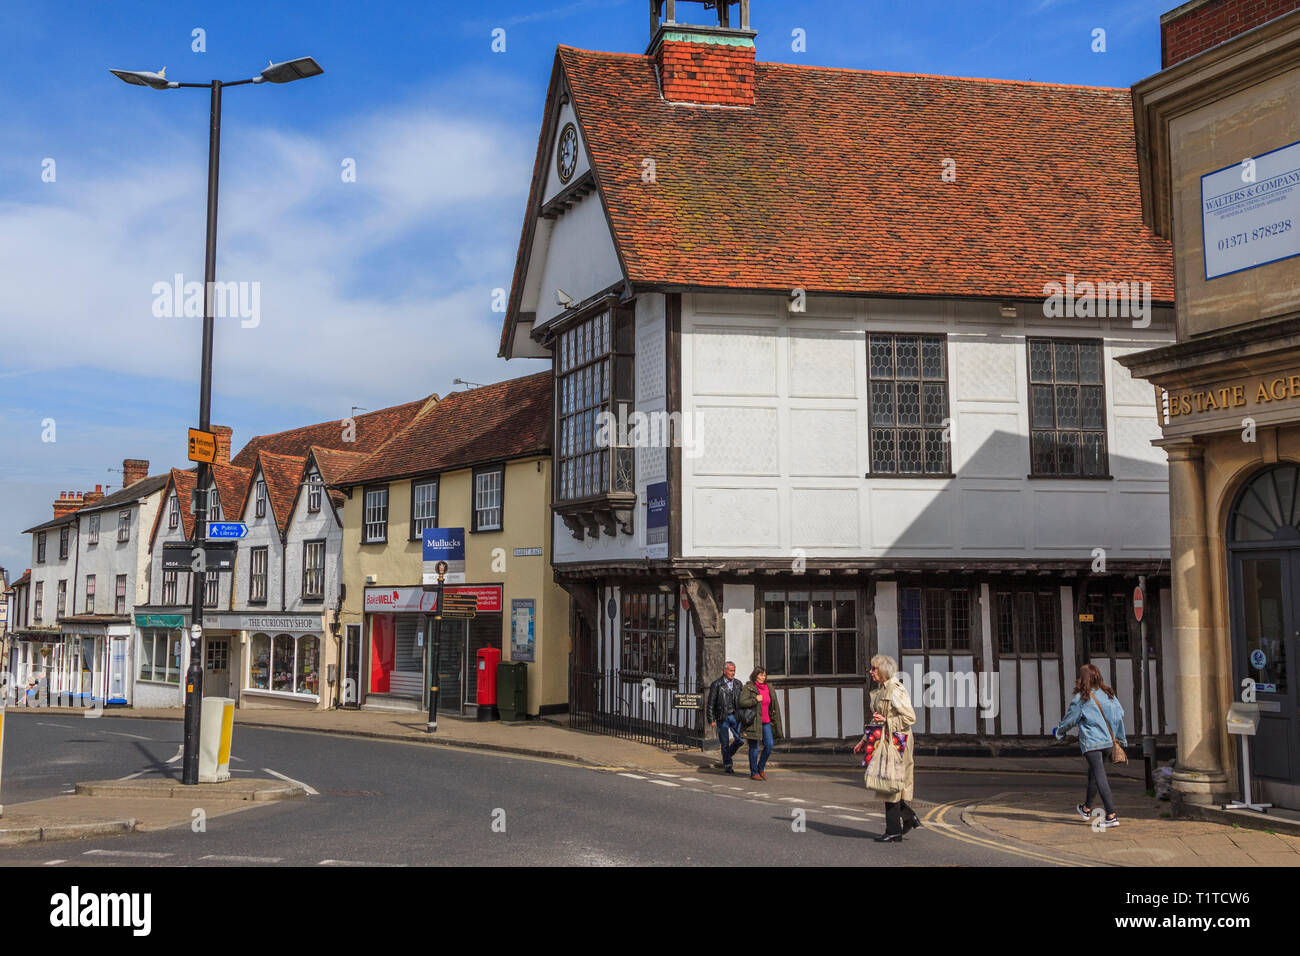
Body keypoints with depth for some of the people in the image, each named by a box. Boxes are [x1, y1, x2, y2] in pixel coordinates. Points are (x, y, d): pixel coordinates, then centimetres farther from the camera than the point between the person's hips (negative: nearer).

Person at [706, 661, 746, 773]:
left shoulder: (738, 684, 10)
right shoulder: (716, 685, -4)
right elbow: (711, 704, -3)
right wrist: (711, 720, -7)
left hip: (735, 716, 4)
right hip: (722, 717, -4)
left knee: (740, 739, -4)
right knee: (725, 742, 0)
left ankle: (728, 754, 24)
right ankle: (727, 765, 13)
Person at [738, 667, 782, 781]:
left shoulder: (768, 688, 11)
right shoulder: (748, 688, -5)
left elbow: (774, 705, 18)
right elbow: (741, 702, -15)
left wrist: (775, 720, 14)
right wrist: (755, 700, -18)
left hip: (766, 722, 5)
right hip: (753, 722, -5)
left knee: (770, 745, -4)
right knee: (754, 747, 0)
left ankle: (760, 768, 15)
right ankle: (754, 772, 11)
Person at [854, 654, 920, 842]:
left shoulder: (896, 691, -15)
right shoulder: (880, 691, 14)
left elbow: (910, 717, -18)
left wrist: (886, 720, -21)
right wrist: (863, 740, 19)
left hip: (895, 742, -9)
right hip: (883, 742, 9)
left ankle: (893, 832, 5)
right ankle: (910, 818, 21)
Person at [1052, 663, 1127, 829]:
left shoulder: (1081, 699, -10)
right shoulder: (1108, 694, 4)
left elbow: (1070, 719, 0)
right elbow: (1119, 713, 7)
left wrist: (1058, 731, 19)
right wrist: (1120, 738, 17)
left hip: (1091, 743, -6)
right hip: (1108, 741, 7)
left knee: (1100, 777, -7)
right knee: (1093, 773, 21)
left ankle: (1112, 816, -13)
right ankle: (1086, 809, 35)